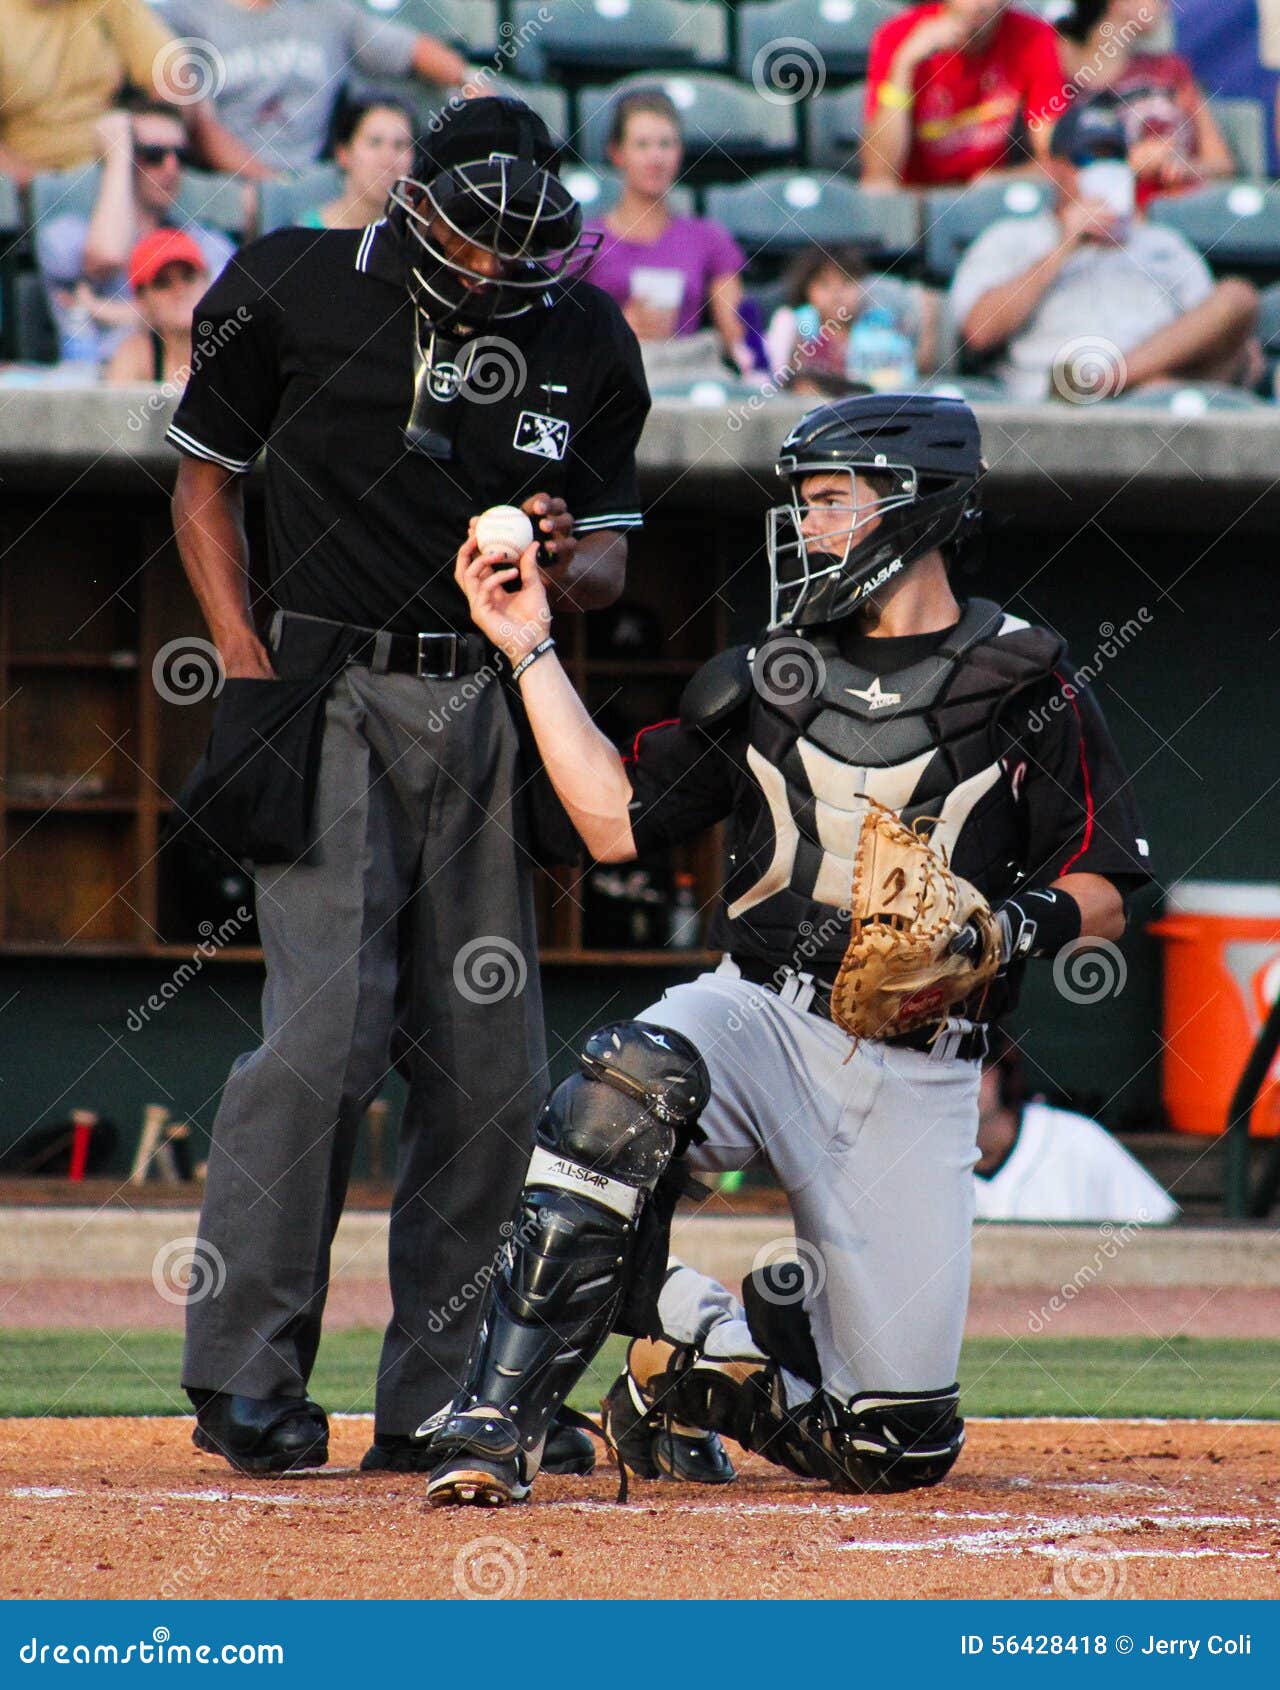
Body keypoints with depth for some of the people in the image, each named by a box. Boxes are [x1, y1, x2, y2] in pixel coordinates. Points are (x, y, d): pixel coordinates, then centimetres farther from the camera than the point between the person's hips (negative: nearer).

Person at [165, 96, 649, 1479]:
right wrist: (248, 668, -4)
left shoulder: (585, 340, 7)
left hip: (494, 710, 4)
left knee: (491, 1067, 3)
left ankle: (437, 1400, 12)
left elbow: (610, 562, 11)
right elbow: (204, 483, 8)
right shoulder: (289, 289, 0)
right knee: (327, 1029, -17)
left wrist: (566, 566, -14)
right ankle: (243, 1373, -8)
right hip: (334, 691, -4)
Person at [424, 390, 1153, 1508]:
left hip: (917, 1075, -1)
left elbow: (1104, 895, 2)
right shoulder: (763, 681, 13)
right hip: (763, 1016, 1)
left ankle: (712, 1350, 26)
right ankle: (499, 1418, -35)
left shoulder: (1026, 689, 2)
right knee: (633, 1080, -37)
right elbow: (616, 821, 11)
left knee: (897, 1446, -6)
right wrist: (532, 650, 8)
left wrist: (1015, 923, -20)